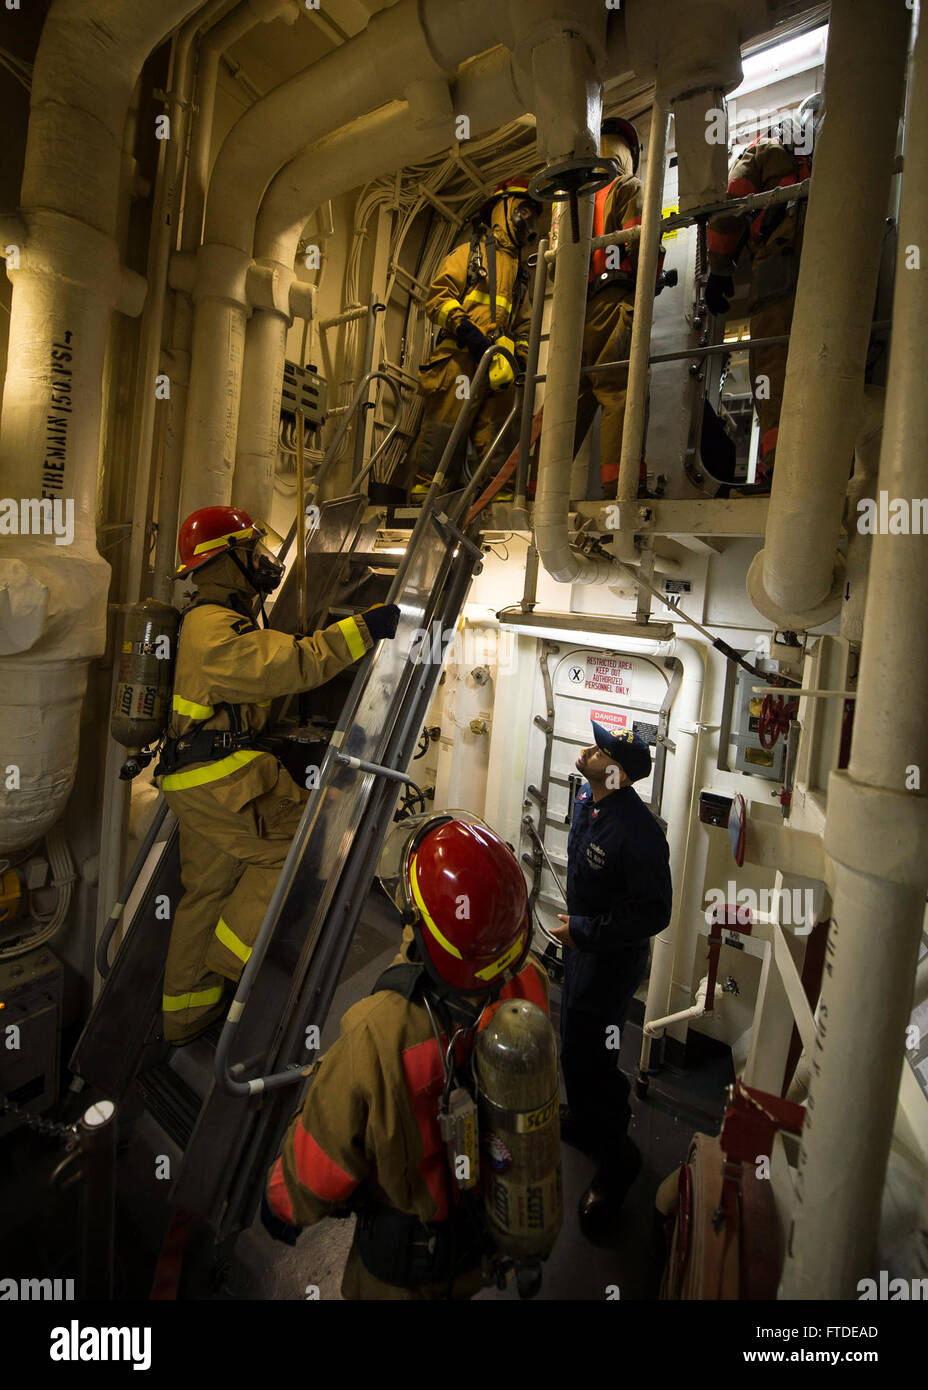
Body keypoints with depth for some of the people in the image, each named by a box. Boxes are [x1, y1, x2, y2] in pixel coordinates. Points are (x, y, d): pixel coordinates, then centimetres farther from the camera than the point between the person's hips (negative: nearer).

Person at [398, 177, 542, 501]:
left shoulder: (521, 271, 31)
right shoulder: (470, 252, 13)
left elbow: (523, 322, 32)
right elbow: (437, 296, 1)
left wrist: (521, 354, 11)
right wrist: (465, 328, -15)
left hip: (498, 367, 6)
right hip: (460, 360, -5)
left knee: (500, 449, -3)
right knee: (442, 436, -13)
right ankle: (420, 501, -10)